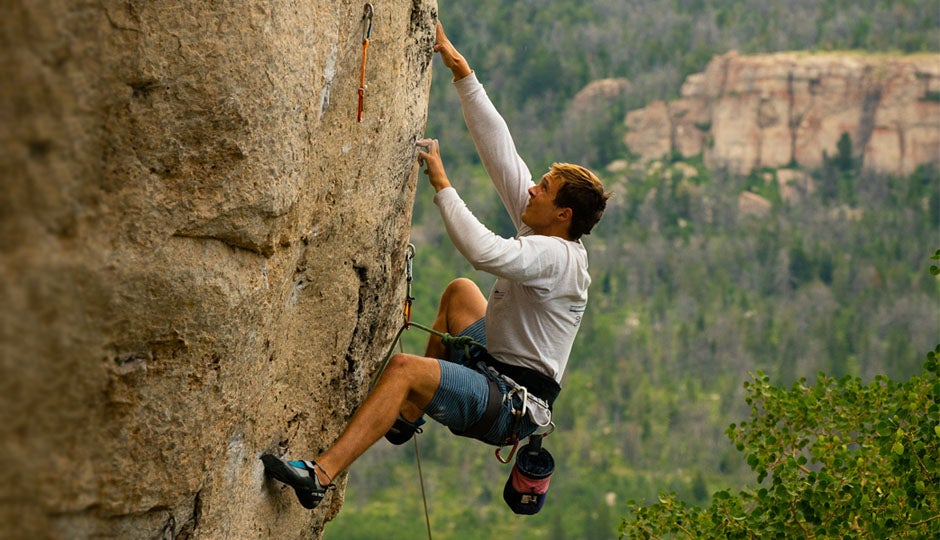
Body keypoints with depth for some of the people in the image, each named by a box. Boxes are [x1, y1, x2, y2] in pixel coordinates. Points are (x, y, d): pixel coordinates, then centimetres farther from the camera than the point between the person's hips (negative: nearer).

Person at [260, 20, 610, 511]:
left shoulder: (557, 256, -18)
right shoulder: (542, 233, 8)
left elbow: (484, 251, -36)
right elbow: (497, 145, 8)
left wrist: (441, 183, -24)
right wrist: (459, 68, 7)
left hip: (511, 405, -11)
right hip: (496, 365, 11)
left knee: (404, 368, -31)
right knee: (459, 290, 30)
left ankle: (320, 475, -43)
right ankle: (410, 411, 29)